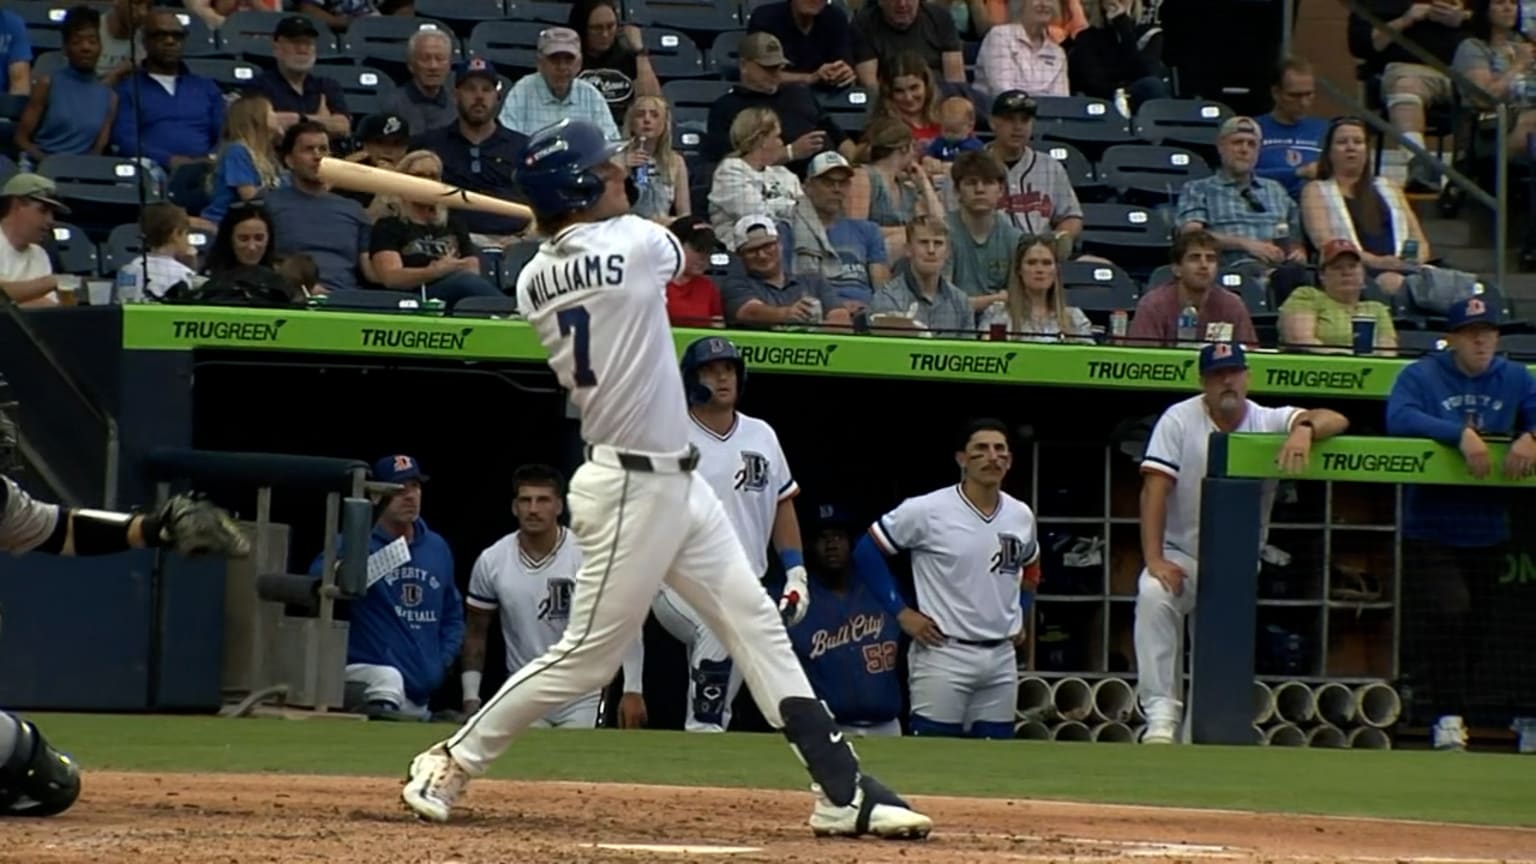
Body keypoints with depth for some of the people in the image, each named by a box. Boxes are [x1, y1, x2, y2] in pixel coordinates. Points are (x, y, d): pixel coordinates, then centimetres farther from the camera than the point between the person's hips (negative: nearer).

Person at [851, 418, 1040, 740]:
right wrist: (901, 612, -7)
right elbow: (867, 551, -4)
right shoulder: (927, 511, -11)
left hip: (1002, 657, 6)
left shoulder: (1021, 516, 7)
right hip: (943, 654, -6)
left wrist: (1020, 616, 14)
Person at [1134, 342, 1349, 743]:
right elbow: (1155, 488, -15)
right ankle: (1161, 713, -32)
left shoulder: (1269, 422, -4)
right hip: (1182, 555, -2)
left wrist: (1303, 429, -42)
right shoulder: (1179, 420, -7)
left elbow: (1336, 420, -18)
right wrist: (1154, 560, -27)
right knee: (1153, 595, -32)